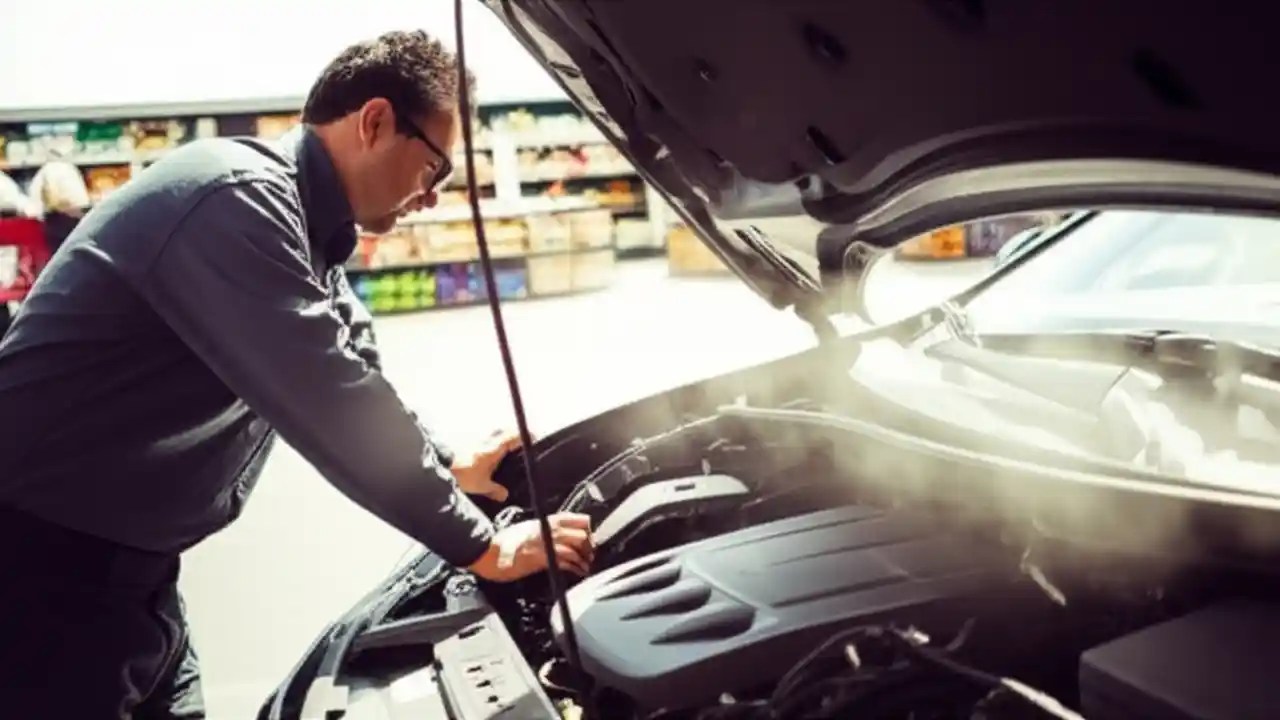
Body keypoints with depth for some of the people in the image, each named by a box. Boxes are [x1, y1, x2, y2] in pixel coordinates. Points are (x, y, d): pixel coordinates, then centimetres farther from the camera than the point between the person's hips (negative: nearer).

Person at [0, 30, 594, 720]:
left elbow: (350, 373, 22)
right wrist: (483, 547, -20)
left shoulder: (302, 224, 8)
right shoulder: (237, 198, -24)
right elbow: (335, 407, -28)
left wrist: (452, 466, 21)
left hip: (128, 562, 9)